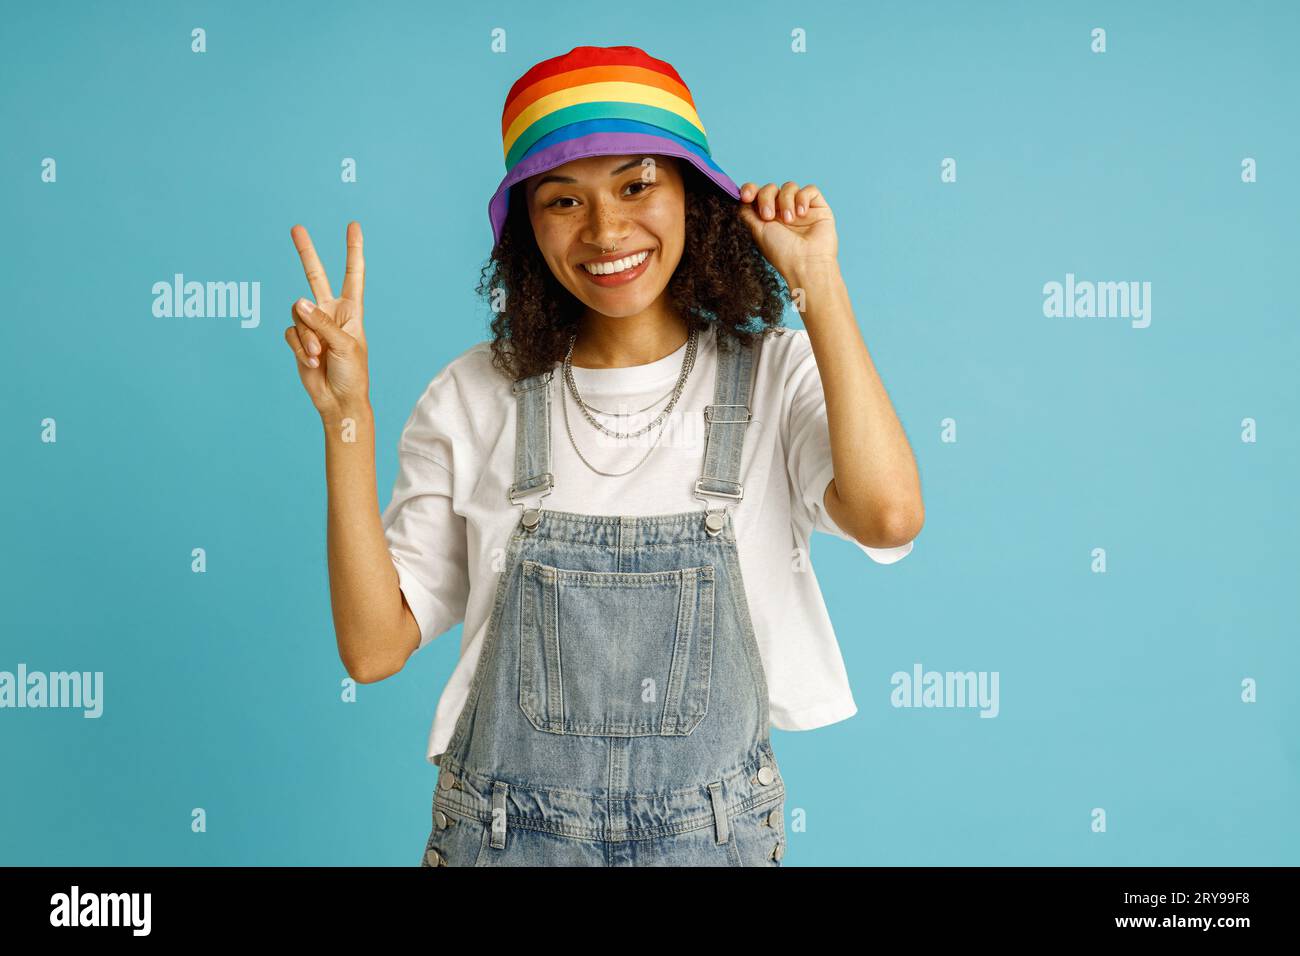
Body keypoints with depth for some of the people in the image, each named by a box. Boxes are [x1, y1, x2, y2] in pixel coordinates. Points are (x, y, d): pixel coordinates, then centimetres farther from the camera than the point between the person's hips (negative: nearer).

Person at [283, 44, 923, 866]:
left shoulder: (776, 375, -6)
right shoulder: (476, 398, -5)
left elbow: (888, 516, -26)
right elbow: (374, 648, -6)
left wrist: (819, 284, -17)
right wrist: (348, 420, -14)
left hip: (714, 831, 0)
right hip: (503, 831, 1)